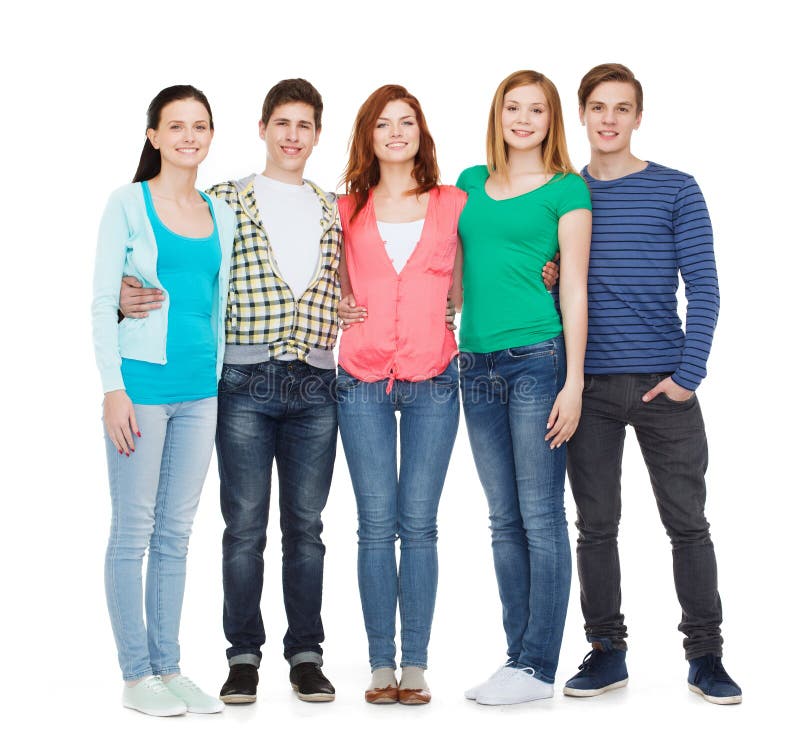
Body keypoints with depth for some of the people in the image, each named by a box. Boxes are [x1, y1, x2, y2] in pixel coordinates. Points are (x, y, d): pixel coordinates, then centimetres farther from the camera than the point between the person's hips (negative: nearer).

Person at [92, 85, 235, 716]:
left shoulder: (222, 215, 13)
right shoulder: (128, 203, -1)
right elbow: (103, 302, -5)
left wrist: (219, 381, 14)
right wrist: (113, 387, -12)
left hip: (201, 390, 5)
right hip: (142, 382, -5)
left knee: (176, 534, 10)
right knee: (134, 531, 0)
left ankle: (168, 667, 18)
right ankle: (136, 675, 9)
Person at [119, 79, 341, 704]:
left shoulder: (334, 209, 14)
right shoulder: (224, 200, 5)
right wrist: (133, 295, -17)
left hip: (315, 385, 2)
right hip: (245, 383, -2)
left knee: (305, 526, 7)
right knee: (245, 526, 2)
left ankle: (306, 654, 17)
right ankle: (244, 655, 15)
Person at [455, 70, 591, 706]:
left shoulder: (566, 190, 1)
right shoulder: (470, 182, 16)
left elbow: (575, 290, -4)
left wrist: (573, 382, -9)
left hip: (538, 360, -5)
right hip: (478, 364, 6)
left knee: (541, 518, -3)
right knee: (504, 520, 9)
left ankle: (537, 667, 4)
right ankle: (518, 656, 17)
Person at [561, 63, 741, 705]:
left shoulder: (675, 191, 3)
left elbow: (703, 288, -2)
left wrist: (688, 374, -10)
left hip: (663, 384, -2)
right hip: (589, 386, 2)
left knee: (687, 523, 2)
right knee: (595, 525, 6)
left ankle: (705, 654, 14)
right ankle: (606, 651, 18)